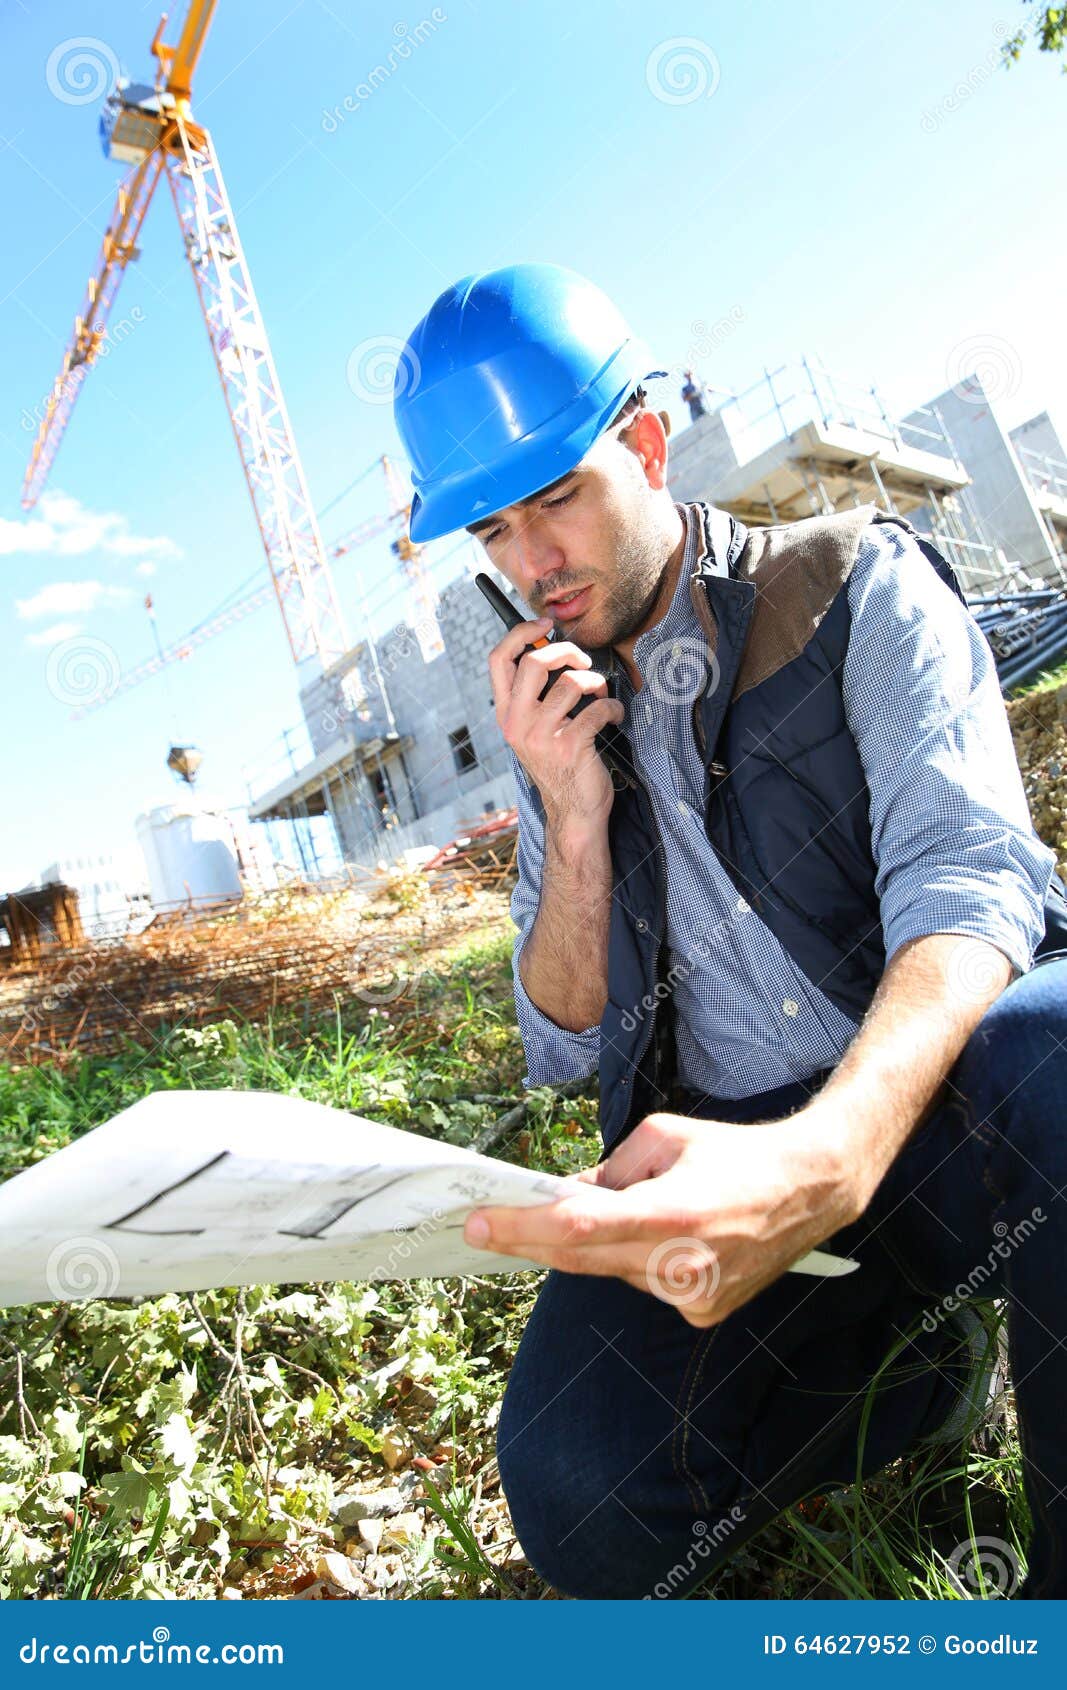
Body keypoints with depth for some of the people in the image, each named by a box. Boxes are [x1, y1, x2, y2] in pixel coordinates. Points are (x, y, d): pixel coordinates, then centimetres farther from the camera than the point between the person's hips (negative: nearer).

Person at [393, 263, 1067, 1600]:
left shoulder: (856, 584, 1)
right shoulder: (559, 723, 10)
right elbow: (566, 1055, 8)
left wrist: (827, 1155, -36)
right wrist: (573, 816, -8)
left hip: (938, 1098, -2)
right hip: (722, 1165, 3)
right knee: (577, 1490, -22)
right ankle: (908, 1367, 7)